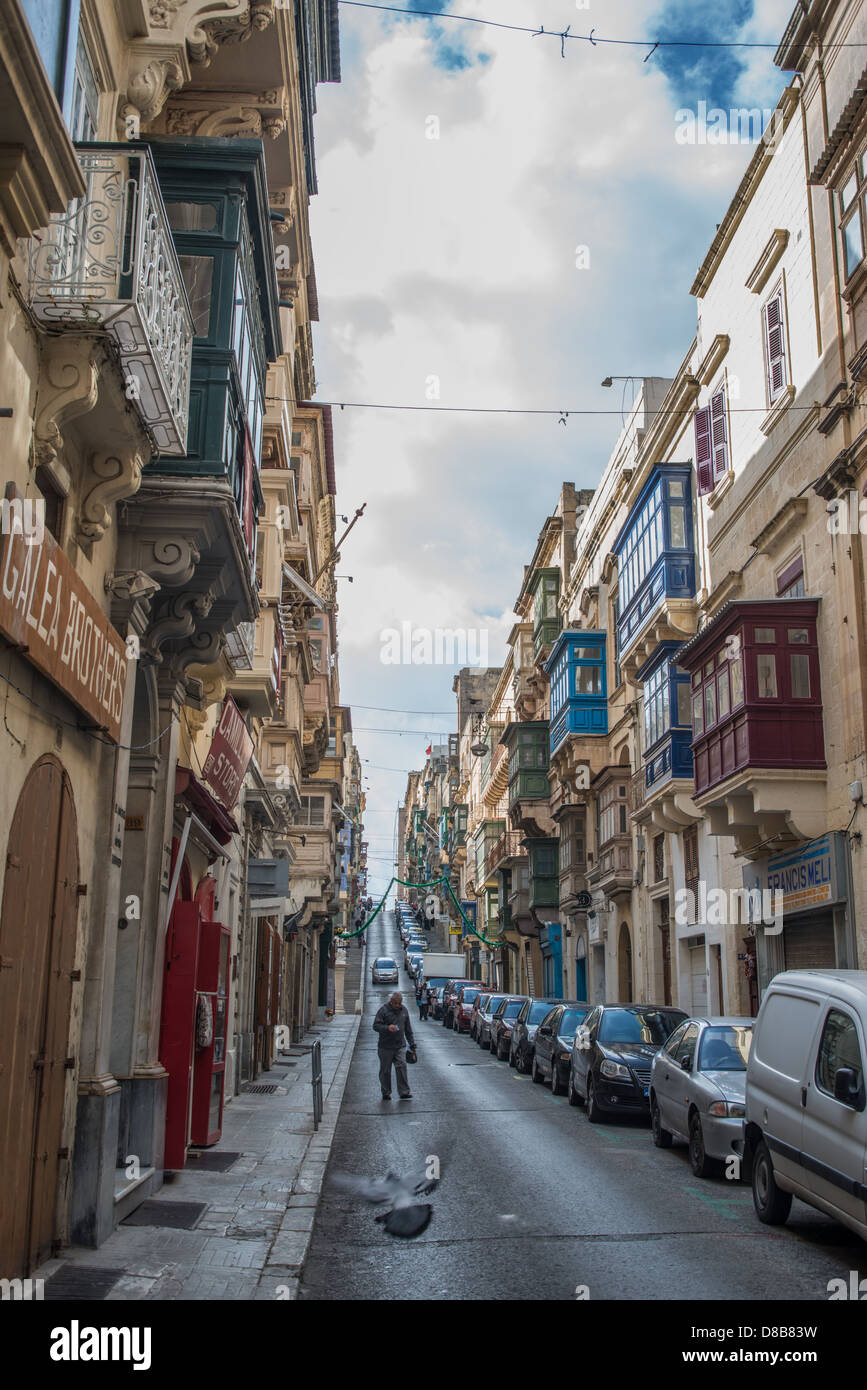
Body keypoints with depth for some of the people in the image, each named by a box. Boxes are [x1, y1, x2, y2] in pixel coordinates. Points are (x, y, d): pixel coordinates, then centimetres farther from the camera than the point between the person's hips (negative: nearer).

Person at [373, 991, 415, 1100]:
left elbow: (408, 1028, 18)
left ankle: (404, 1093, -6)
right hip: (386, 1047, -3)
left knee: (402, 1067, -9)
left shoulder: (403, 1010, 9)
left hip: (400, 1046, 3)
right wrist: (387, 1028, -27)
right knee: (385, 1070, 6)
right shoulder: (384, 1010, -7)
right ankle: (386, 1093, 18)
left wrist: (412, 1043, 17)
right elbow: (376, 1025, -11)